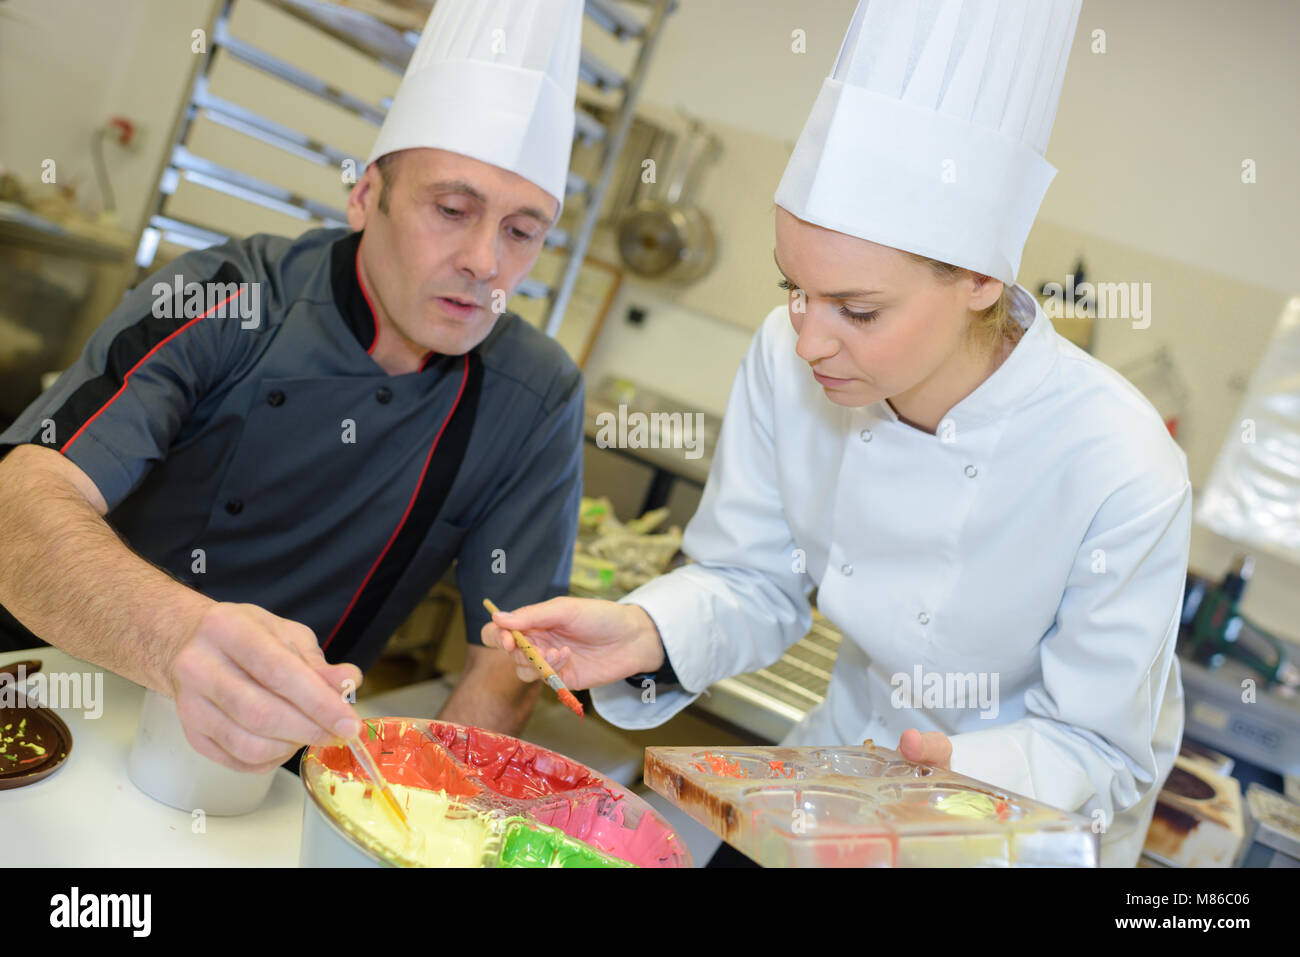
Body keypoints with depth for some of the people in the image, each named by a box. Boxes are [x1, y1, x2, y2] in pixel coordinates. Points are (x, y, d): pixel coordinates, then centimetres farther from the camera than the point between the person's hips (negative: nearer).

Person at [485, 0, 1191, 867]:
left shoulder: (1122, 475, -32)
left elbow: (1091, 742, -18)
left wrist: (967, 776, -37)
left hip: (1032, 810, -2)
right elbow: (754, 586, -10)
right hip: (856, 736, 3)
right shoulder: (786, 363, -21)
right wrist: (649, 634, -30)